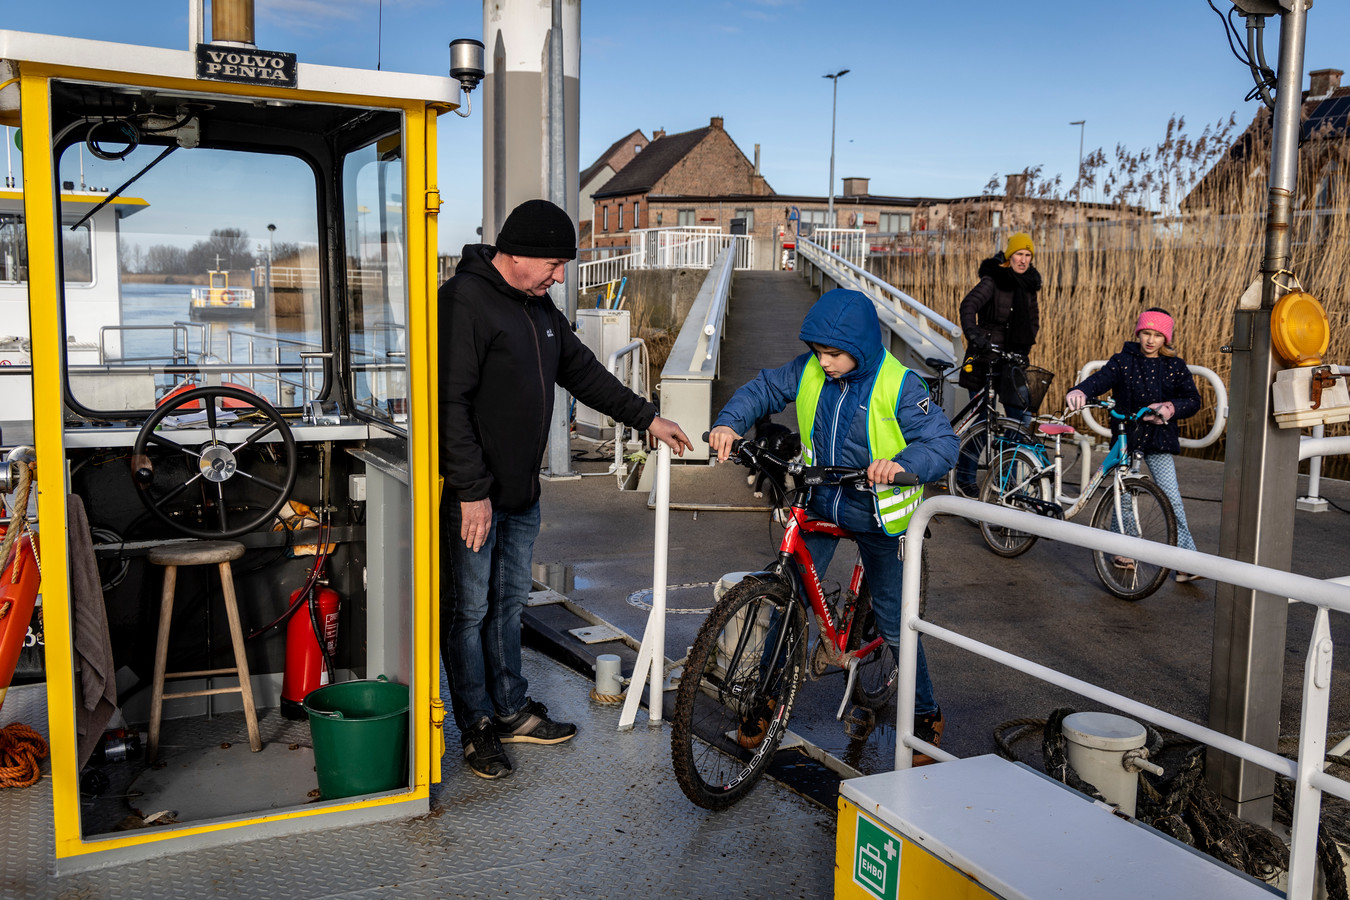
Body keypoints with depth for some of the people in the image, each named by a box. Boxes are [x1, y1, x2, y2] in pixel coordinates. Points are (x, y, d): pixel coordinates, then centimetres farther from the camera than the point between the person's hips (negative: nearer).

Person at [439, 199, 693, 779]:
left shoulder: (539, 306, 11)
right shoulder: (465, 300, -17)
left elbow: (582, 371, 20)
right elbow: (452, 403, -22)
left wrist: (645, 417, 17)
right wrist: (472, 491, -23)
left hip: (521, 493, 9)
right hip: (472, 497, -9)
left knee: (509, 605, 18)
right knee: (470, 611, 4)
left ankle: (512, 712, 30)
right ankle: (477, 728, 17)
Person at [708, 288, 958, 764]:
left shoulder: (900, 386, -19)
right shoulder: (809, 371, -7)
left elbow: (943, 443, -23)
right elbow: (763, 389, 5)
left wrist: (902, 464, -43)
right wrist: (729, 422, -14)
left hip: (877, 515, -4)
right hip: (819, 504, 4)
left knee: (894, 624, 5)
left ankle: (925, 714, 26)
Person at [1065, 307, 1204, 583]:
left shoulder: (1175, 366, 6)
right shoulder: (1123, 361, 1)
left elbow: (1193, 401, 1)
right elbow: (1101, 378, -16)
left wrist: (1170, 408, -20)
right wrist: (1079, 391, -38)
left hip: (1159, 439, 1)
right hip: (1126, 437, -1)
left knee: (1172, 499, -4)